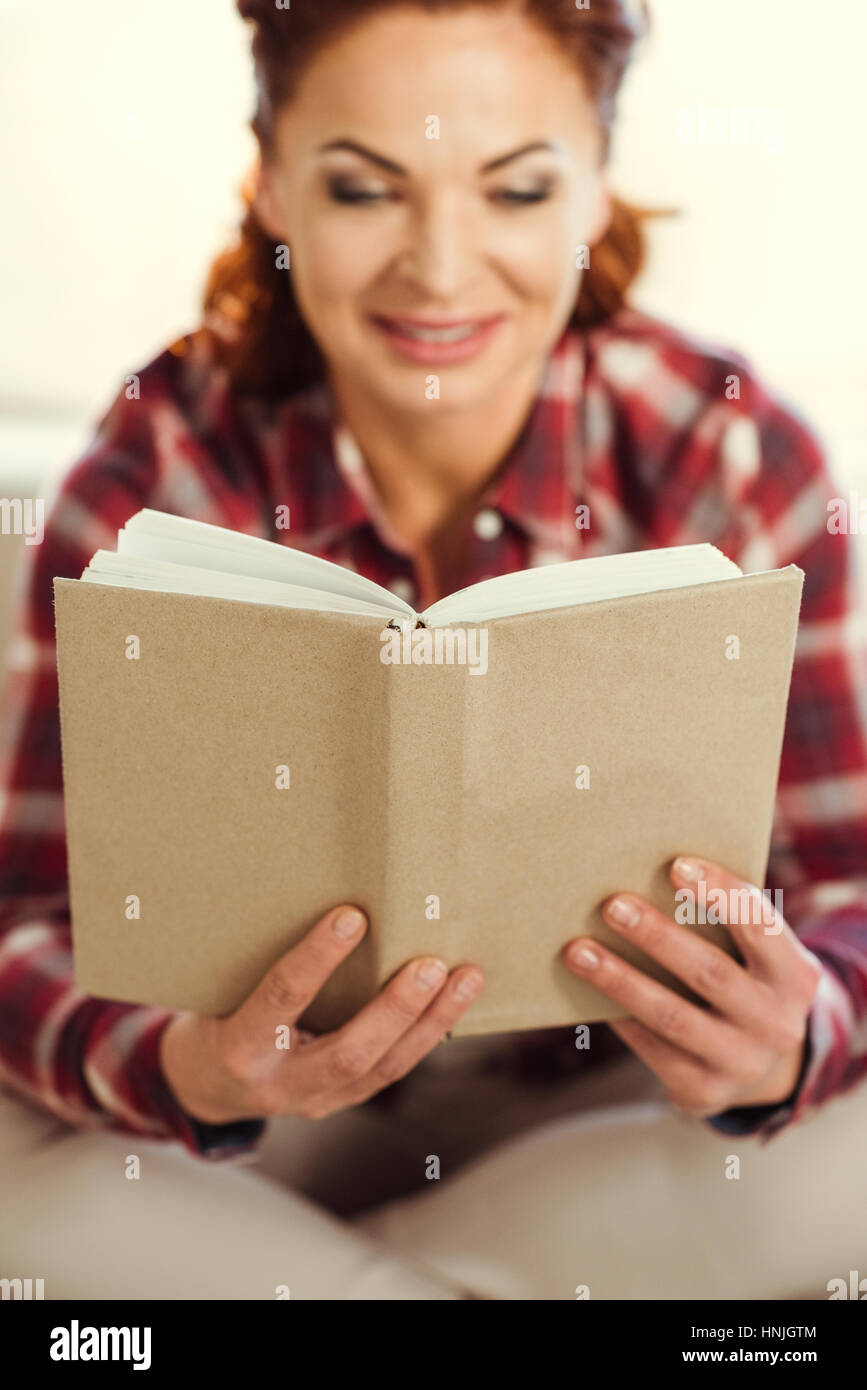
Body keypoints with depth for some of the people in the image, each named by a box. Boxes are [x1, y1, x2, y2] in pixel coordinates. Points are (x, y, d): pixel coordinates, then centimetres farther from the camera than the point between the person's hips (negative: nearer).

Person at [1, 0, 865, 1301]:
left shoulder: (732, 455, -16)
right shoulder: (163, 470, -18)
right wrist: (185, 1071, -43)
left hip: (597, 1102, 1)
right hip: (285, 1088, 0)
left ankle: (259, 1263, -12)